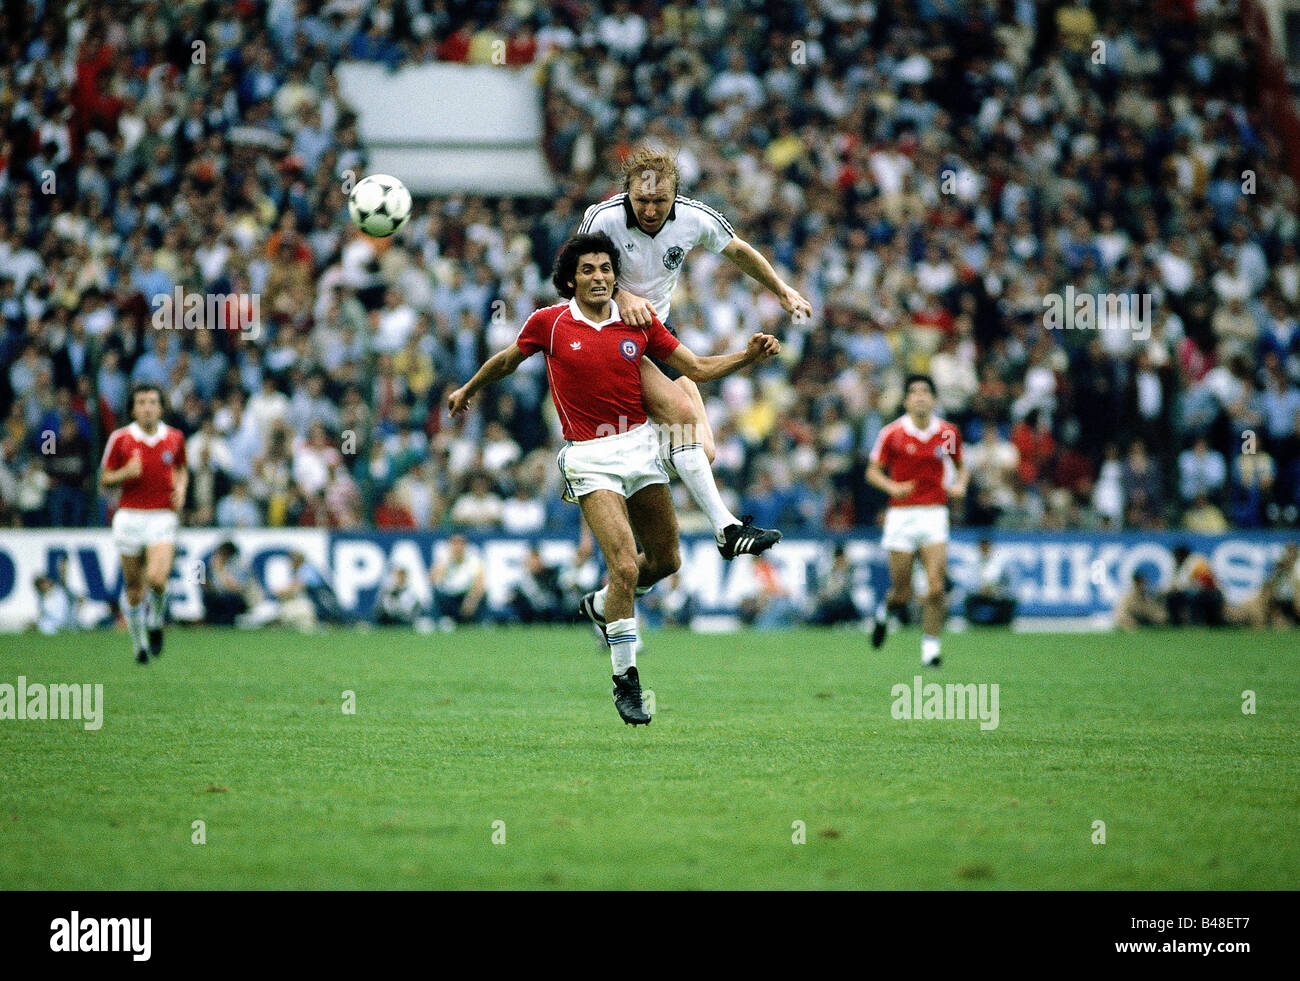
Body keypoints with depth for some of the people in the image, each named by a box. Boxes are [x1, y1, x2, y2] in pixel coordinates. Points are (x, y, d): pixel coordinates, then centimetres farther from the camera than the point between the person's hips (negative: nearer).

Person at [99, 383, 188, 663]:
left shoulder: (174, 438, 4)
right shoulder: (120, 438, -1)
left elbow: (181, 469, 21)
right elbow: (105, 478, 4)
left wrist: (181, 487, 0)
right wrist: (125, 473, -16)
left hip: (163, 517, 0)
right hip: (129, 516, 1)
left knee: (157, 580, -21)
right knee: (134, 588, 5)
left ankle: (156, 622, 10)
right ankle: (139, 644, 25)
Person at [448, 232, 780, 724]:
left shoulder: (639, 323, 2)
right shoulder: (549, 323, -4)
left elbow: (698, 368, 4)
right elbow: (508, 359, 15)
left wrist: (748, 355, -11)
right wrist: (468, 389, 28)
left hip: (640, 444, 4)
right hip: (589, 457, -4)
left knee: (666, 559, 9)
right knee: (624, 563, -17)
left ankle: (601, 605, 40)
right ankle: (625, 679, -4)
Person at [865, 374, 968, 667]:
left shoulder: (948, 433, 3)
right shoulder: (892, 433, -4)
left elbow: (961, 466, 18)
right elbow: (872, 471, 2)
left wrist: (960, 484, -3)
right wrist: (892, 487, -17)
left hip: (934, 514, 1)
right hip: (902, 514, -1)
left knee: (936, 586, -13)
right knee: (902, 593, 1)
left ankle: (930, 647, -2)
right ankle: (884, 610, 37)